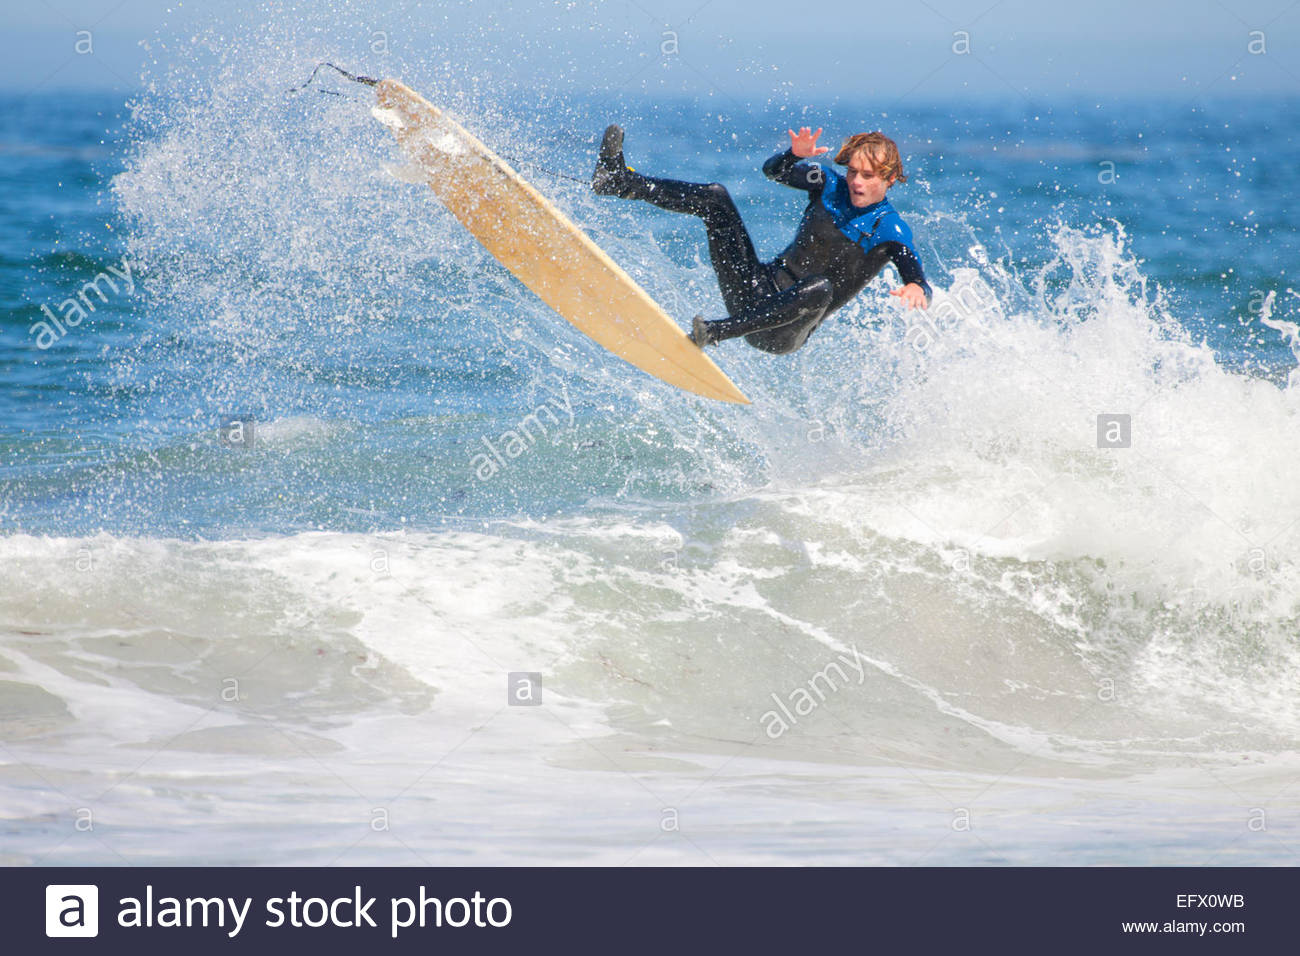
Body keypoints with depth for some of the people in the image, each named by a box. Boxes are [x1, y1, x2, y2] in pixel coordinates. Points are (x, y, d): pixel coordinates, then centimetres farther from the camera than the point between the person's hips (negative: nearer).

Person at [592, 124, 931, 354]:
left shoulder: (891, 232, -7)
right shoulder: (830, 186, 6)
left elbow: (923, 291, -17)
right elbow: (773, 170, -1)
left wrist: (916, 291, -41)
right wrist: (795, 154, -24)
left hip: (783, 333, -5)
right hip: (759, 288, 5)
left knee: (822, 287, -42)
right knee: (715, 197, -4)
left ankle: (715, 333, -43)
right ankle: (620, 180, -17)